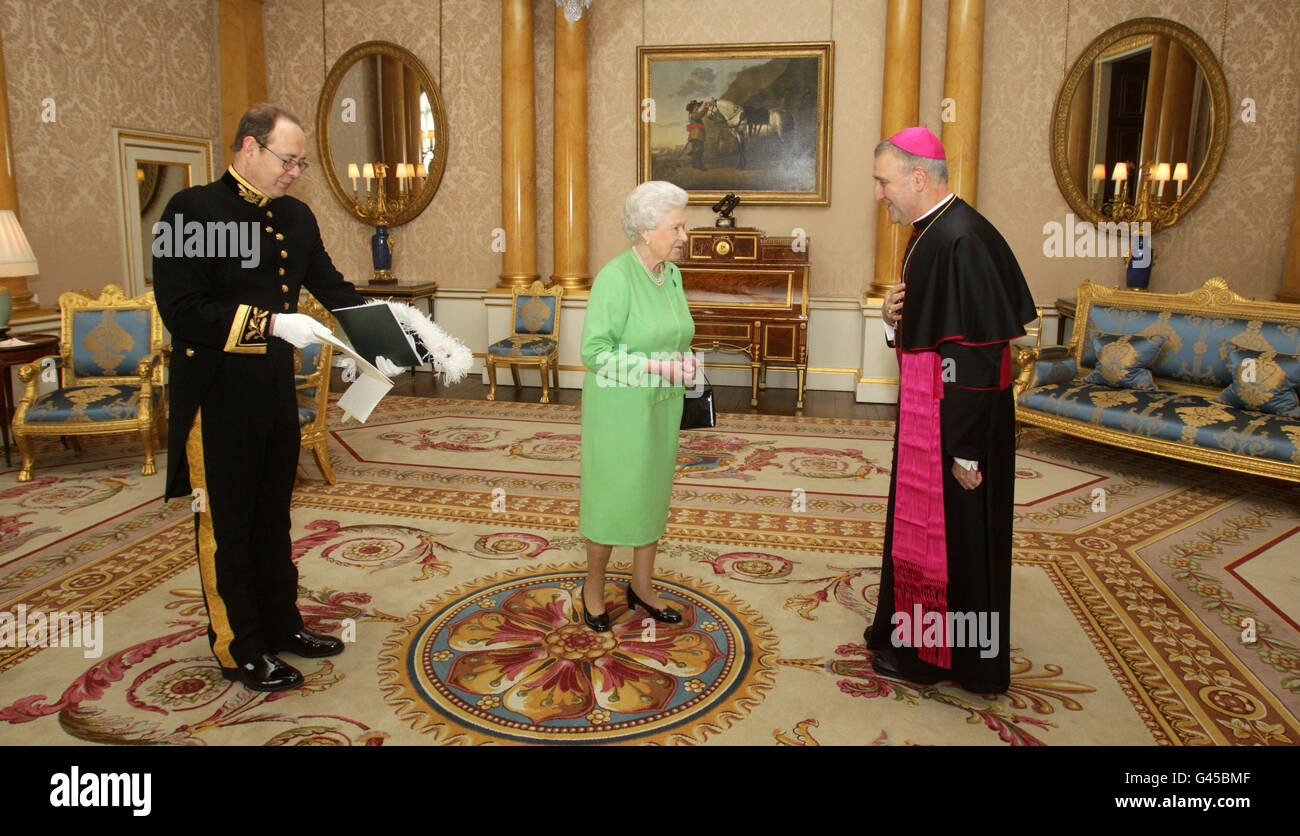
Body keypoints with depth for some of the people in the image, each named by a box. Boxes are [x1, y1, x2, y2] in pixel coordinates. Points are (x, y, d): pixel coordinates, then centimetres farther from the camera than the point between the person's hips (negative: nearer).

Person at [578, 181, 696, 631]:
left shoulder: (672, 274, 4)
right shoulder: (615, 277, -19)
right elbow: (594, 350, -20)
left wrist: (682, 359, -4)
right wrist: (654, 366, -24)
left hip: (662, 406, 7)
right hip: (619, 406, -7)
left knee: (653, 494, 15)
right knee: (611, 497, 4)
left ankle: (642, 588, 31)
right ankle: (594, 587, 26)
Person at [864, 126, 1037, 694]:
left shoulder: (963, 241, -22)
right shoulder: (930, 233, 9)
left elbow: (980, 354, -25)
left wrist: (968, 449, -24)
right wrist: (894, 317, -2)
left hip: (956, 418, -10)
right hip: (926, 410, 10)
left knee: (951, 532, 5)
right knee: (919, 525, 20)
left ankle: (935, 656, 22)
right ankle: (915, 632, 38)